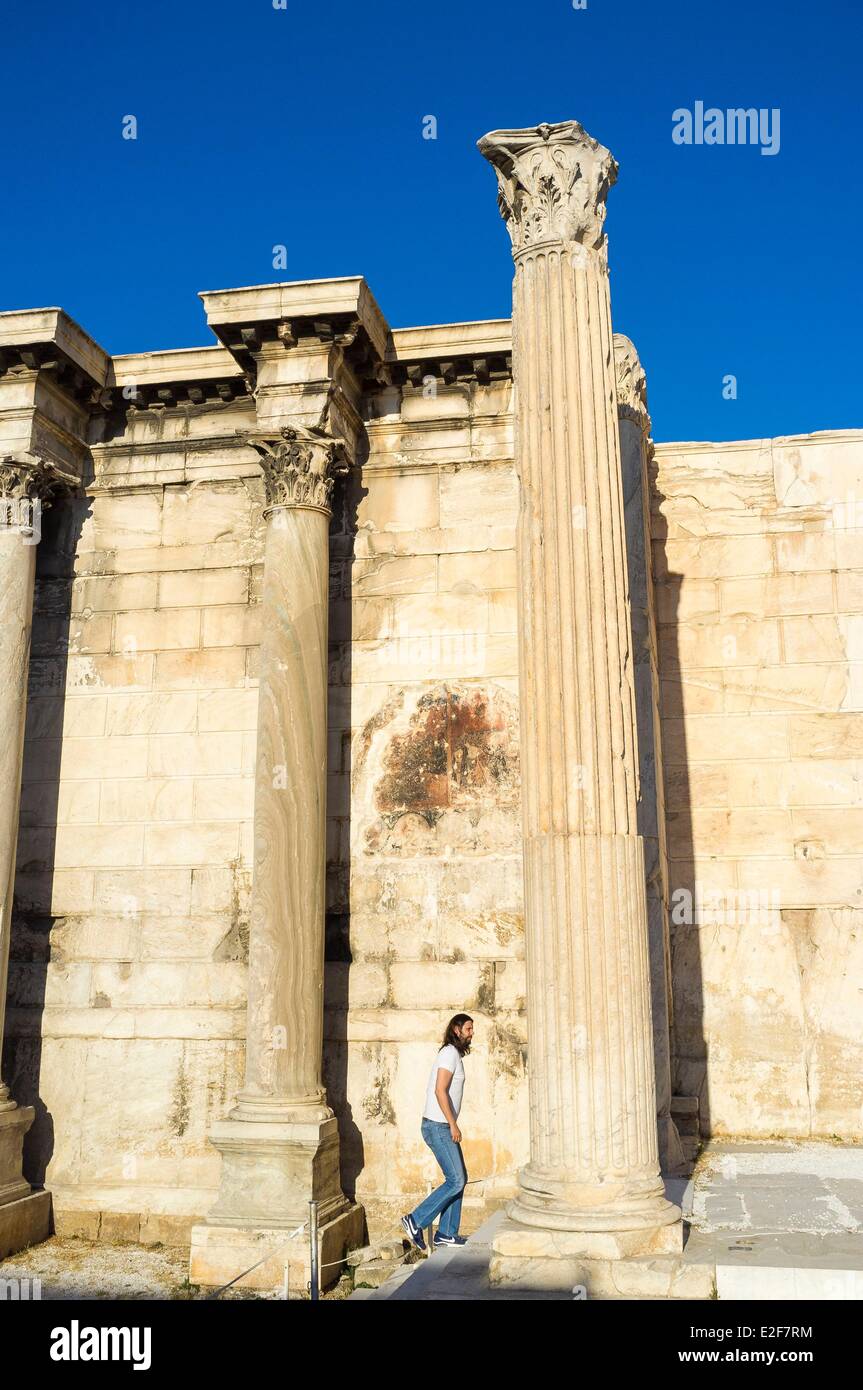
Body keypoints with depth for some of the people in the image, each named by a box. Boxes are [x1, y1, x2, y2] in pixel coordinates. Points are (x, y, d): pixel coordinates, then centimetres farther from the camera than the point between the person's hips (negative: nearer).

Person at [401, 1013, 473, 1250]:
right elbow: (440, 1090, -23)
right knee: (456, 1181, -9)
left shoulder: (454, 1054, 17)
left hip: (443, 1126, 10)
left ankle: (446, 1233, 16)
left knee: (460, 1178, 11)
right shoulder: (450, 1053, -14)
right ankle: (416, 1221, -3)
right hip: (438, 1127, -10)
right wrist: (453, 1124, -22)